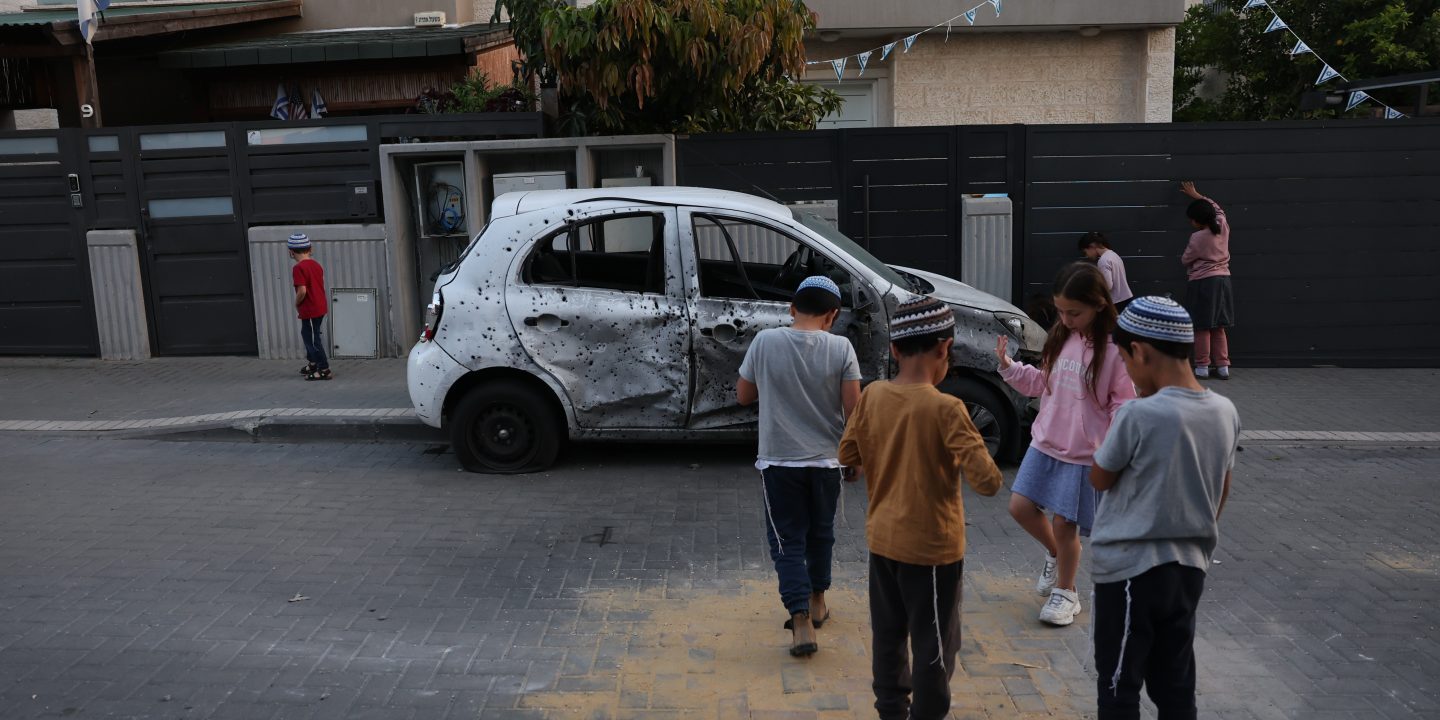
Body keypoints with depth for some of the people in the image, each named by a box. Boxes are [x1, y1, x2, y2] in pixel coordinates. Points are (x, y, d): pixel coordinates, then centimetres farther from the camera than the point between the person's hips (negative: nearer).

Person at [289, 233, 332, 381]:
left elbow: (302, 291, -26)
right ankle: (313, 363, 38)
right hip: (321, 306, 9)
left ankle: (324, 370, 4)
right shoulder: (316, 265, 6)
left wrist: (297, 304, -7)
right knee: (307, 334, 25)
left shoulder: (298, 268, -18)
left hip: (309, 310, -9)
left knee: (315, 339, 0)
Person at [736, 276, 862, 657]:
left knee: (788, 540, 6)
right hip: (825, 460, 2)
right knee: (820, 532, 21)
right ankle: (817, 601, 37)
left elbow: (744, 395, 2)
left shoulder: (765, 342, -9)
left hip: (778, 460, -1)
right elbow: (853, 409, -8)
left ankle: (801, 621, -5)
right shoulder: (840, 348, -8)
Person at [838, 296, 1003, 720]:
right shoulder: (945, 409, -21)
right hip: (931, 546, -6)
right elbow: (989, 482, -23)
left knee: (888, 636, 21)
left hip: (882, 539, 6)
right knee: (933, 647, 9)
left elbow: (848, 455, 8)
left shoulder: (872, 396, -5)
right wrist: (961, 460, -4)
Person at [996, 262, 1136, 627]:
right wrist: (1008, 367, 2)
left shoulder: (1114, 350, -17)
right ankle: (1056, 555, 34)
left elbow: (1125, 403, -13)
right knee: (1021, 506, 4)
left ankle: (1065, 593, 25)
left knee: (1064, 523, 2)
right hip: (1045, 443, 6)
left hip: (1084, 453, -6)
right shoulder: (1061, 337, 1)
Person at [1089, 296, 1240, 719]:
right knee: (1175, 686, 18)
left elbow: (1100, 478, -8)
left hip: (1130, 567, -6)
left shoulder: (1139, 415, -22)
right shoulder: (1225, 412, -1)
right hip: (1190, 565, 7)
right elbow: (1222, 493, 11)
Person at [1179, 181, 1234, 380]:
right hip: (1222, 280, 6)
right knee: (1219, 327, 11)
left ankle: (1202, 367, 5)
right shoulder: (1223, 226, 1)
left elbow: (1186, 259, -2)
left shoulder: (1198, 238, -16)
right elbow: (1217, 208, 22)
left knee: (1202, 328, 2)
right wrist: (1196, 195, 27)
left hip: (1202, 283, -6)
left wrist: (1184, 258, 22)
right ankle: (1223, 366, 10)